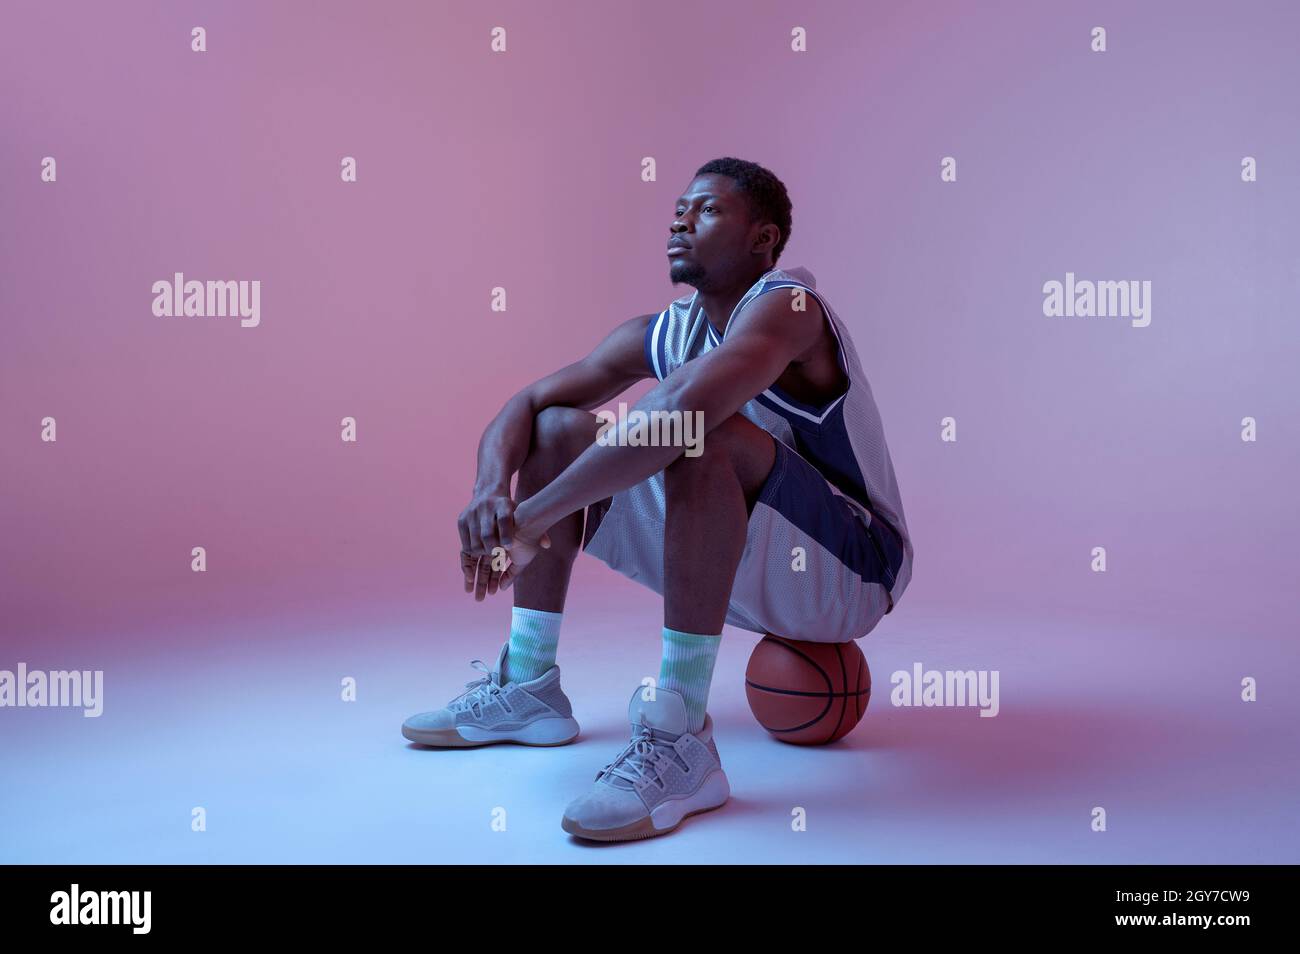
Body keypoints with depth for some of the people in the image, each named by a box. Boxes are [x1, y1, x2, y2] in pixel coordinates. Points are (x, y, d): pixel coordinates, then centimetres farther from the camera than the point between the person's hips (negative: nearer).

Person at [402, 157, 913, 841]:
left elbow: (685, 404, -39)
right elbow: (525, 403, 2)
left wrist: (532, 519, -35)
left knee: (697, 428, -34)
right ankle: (528, 688, 4)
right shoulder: (658, 333, 4)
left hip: (852, 572, -7)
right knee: (557, 428, 1)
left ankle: (681, 740, -32)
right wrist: (491, 489, -21)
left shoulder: (784, 305, -19)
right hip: (742, 568, 8)